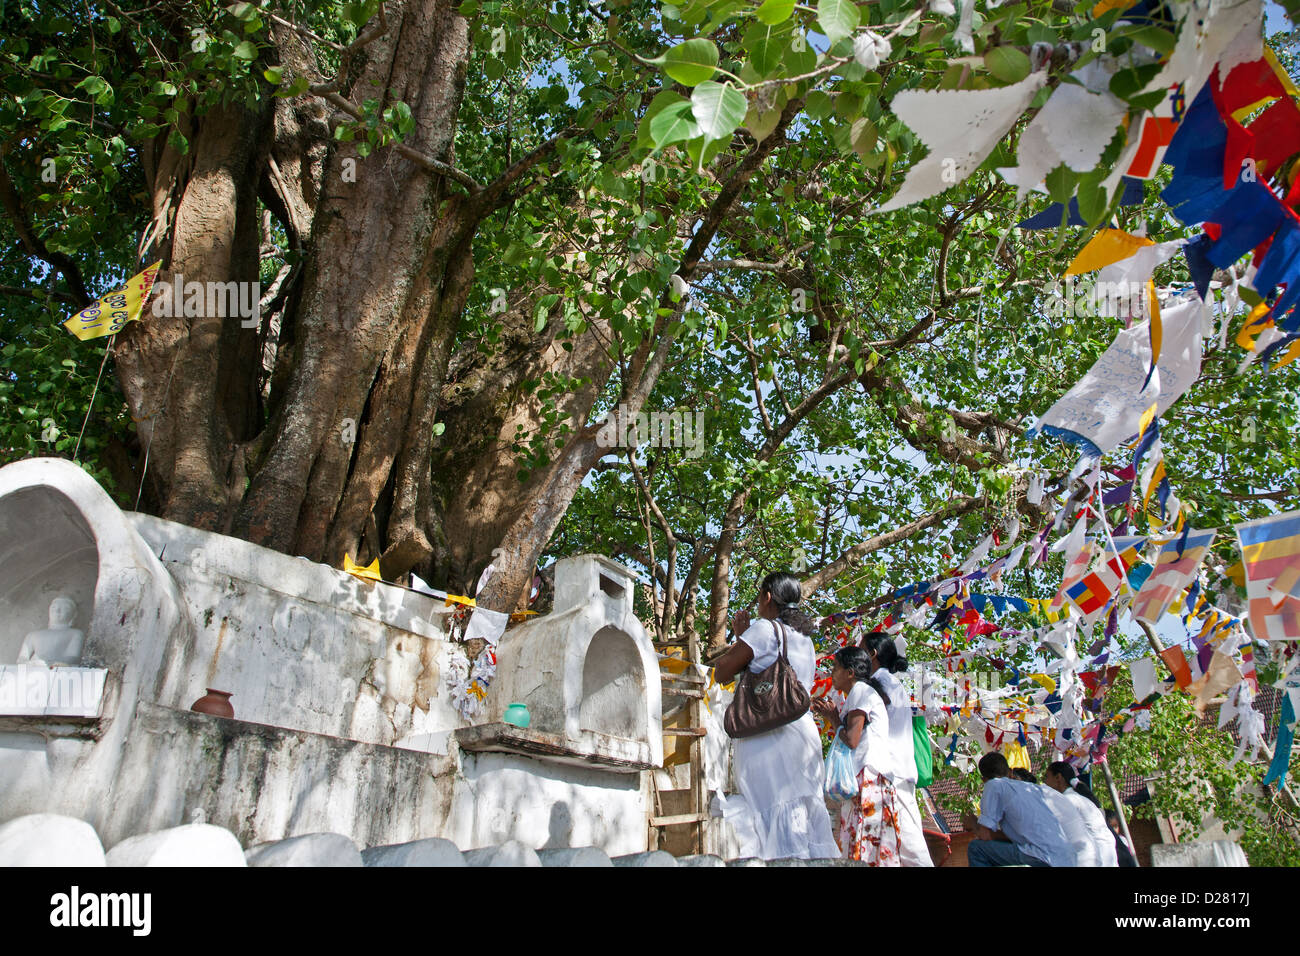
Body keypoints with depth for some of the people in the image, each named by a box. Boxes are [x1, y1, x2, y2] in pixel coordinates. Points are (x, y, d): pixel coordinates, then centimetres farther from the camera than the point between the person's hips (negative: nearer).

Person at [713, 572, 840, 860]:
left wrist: (738, 637, 9)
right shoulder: (805, 640, 19)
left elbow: (722, 673, -5)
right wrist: (745, 635, 25)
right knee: (806, 814, 9)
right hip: (805, 731, 8)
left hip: (768, 734, -8)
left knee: (773, 811, -7)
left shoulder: (765, 628, -6)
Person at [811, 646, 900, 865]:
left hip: (867, 779, -10)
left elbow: (851, 739, -18)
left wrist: (834, 718, -2)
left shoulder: (861, 690, -7)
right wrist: (832, 715, 18)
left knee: (864, 850, -9)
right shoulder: (862, 692, 23)